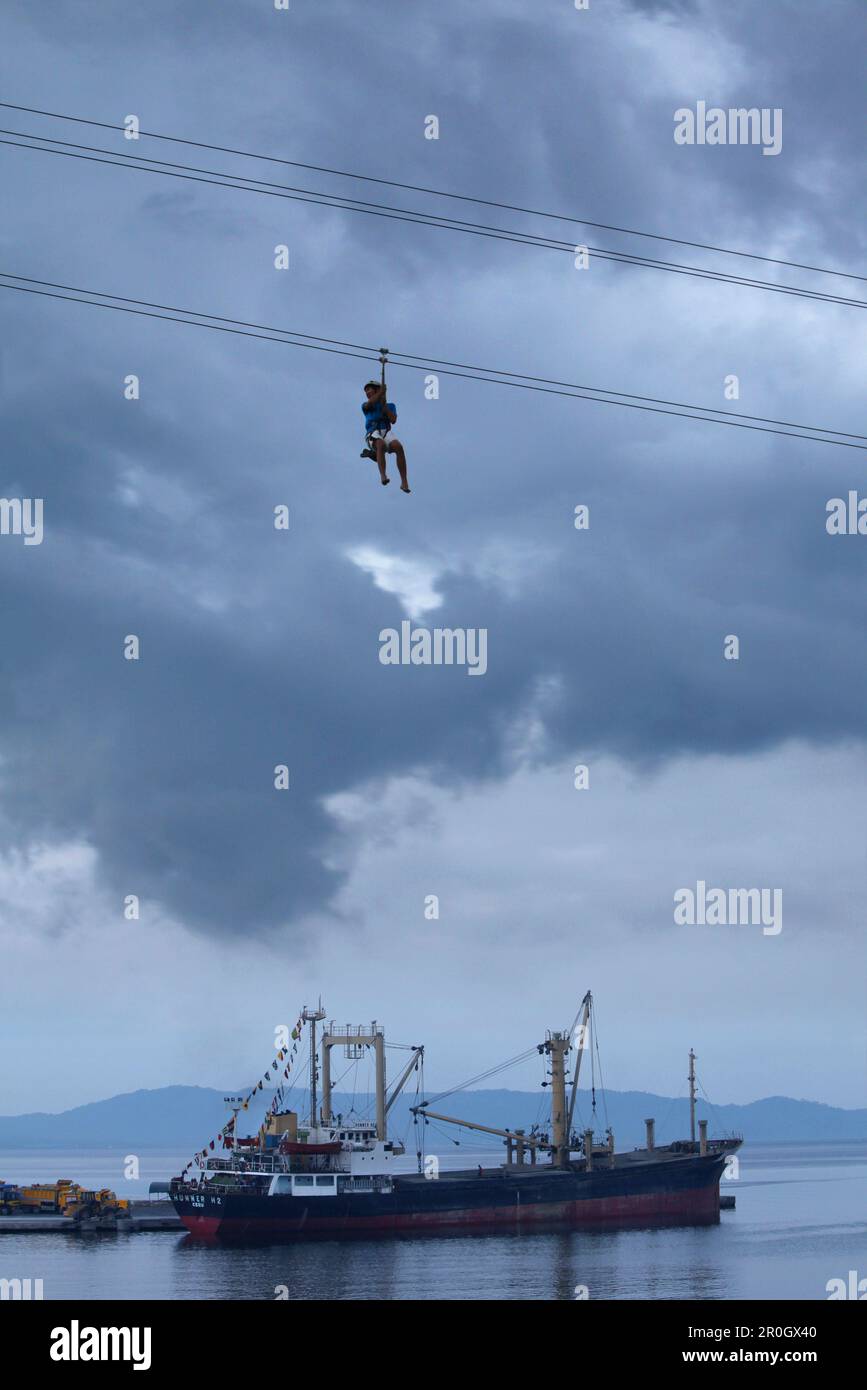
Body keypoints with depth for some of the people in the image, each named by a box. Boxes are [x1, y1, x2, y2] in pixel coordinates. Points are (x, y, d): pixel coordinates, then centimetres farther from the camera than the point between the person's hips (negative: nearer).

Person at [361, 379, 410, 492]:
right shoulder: (366, 406, 24)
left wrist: (384, 405, 6)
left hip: (387, 433, 1)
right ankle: (383, 475, -55)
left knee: (398, 446, -32)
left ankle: (404, 482, -36)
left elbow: (393, 420, 6)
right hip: (373, 435, -1)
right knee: (381, 444, -39)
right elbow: (370, 403, -2)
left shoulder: (390, 405, 24)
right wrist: (381, 391, 4)